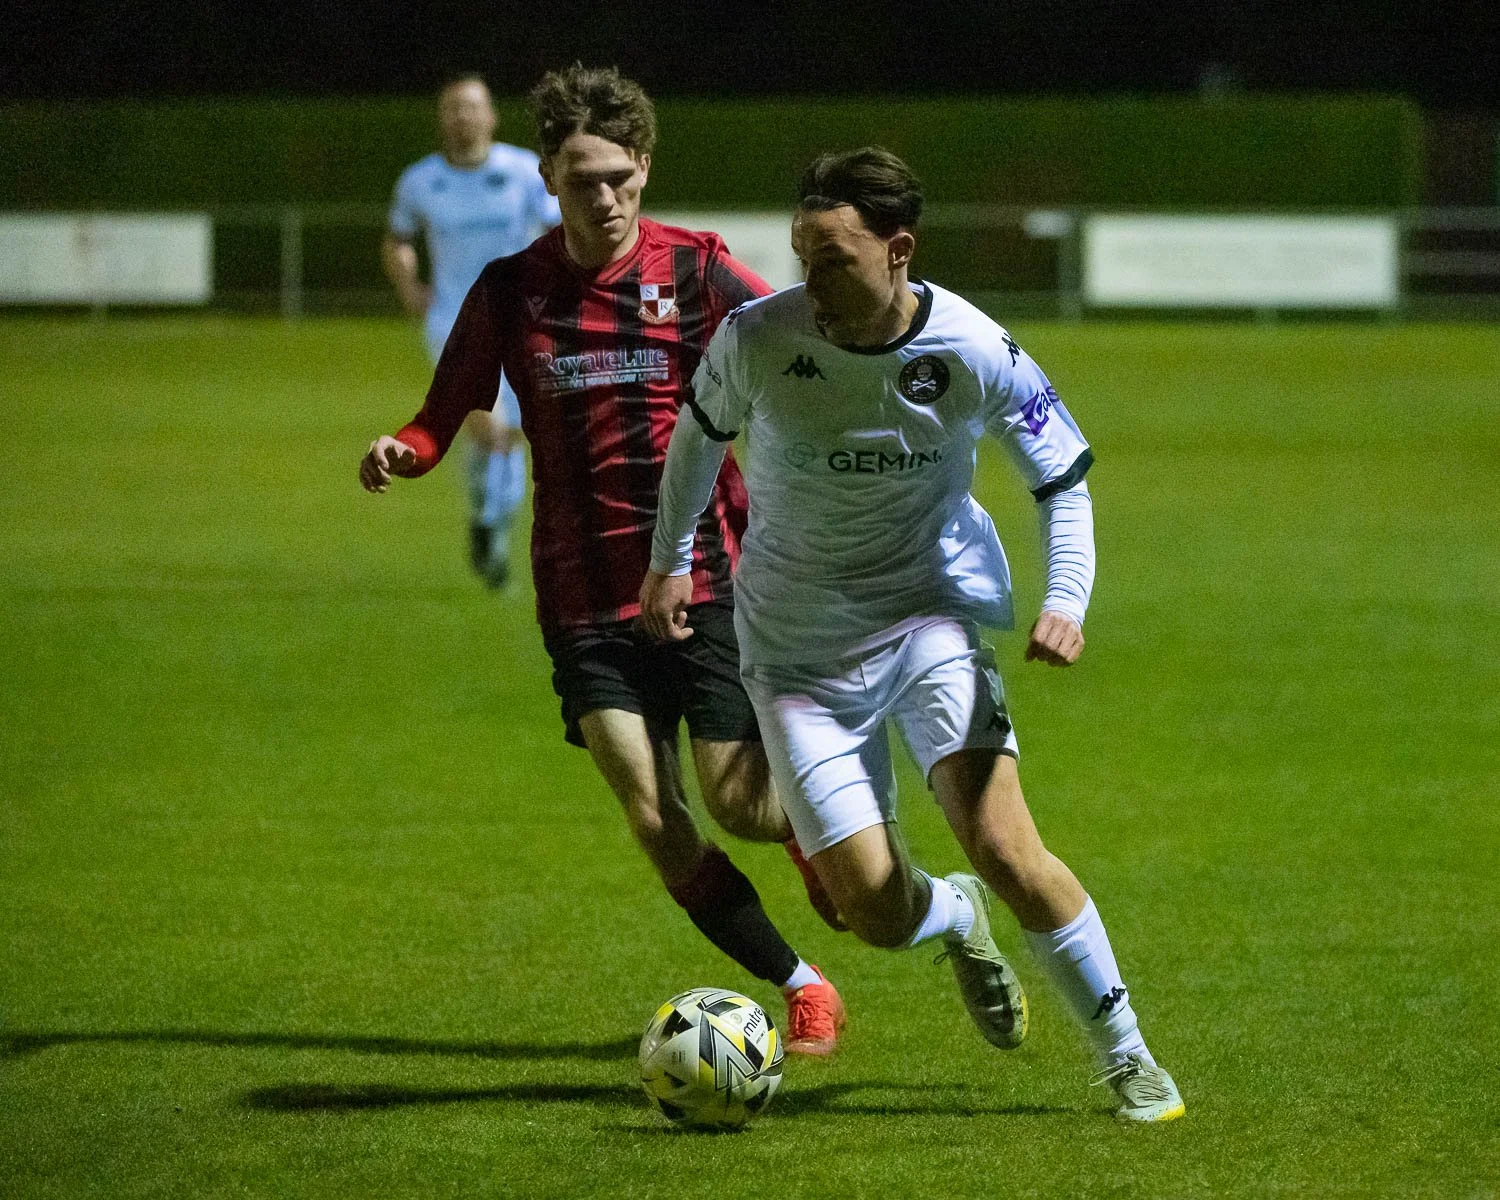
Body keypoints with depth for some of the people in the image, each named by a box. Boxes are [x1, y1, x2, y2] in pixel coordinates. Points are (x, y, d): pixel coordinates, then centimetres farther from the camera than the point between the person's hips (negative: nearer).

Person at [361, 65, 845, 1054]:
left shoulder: (693, 269, -4)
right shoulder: (511, 291, 2)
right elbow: (449, 414, 7)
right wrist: (402, 452, -16)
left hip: (709, 580, -2)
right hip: (587, 598, 2)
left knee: (741, 805, -8)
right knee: (656, 824, -8)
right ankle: (803, 988, 9)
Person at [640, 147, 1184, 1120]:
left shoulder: (974, 354, -15)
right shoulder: (757, 338, -14)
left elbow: (1063, 475, 0)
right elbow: (702, 428, 9)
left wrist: (1066, 601, -15)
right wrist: (671, 558, 16)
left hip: (930, 614, -1)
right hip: (797, 650, 1)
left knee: (1005, 848, -22)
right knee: (876, 912, -6)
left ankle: (1126, 1056, -4)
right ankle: (958, 919, 34)